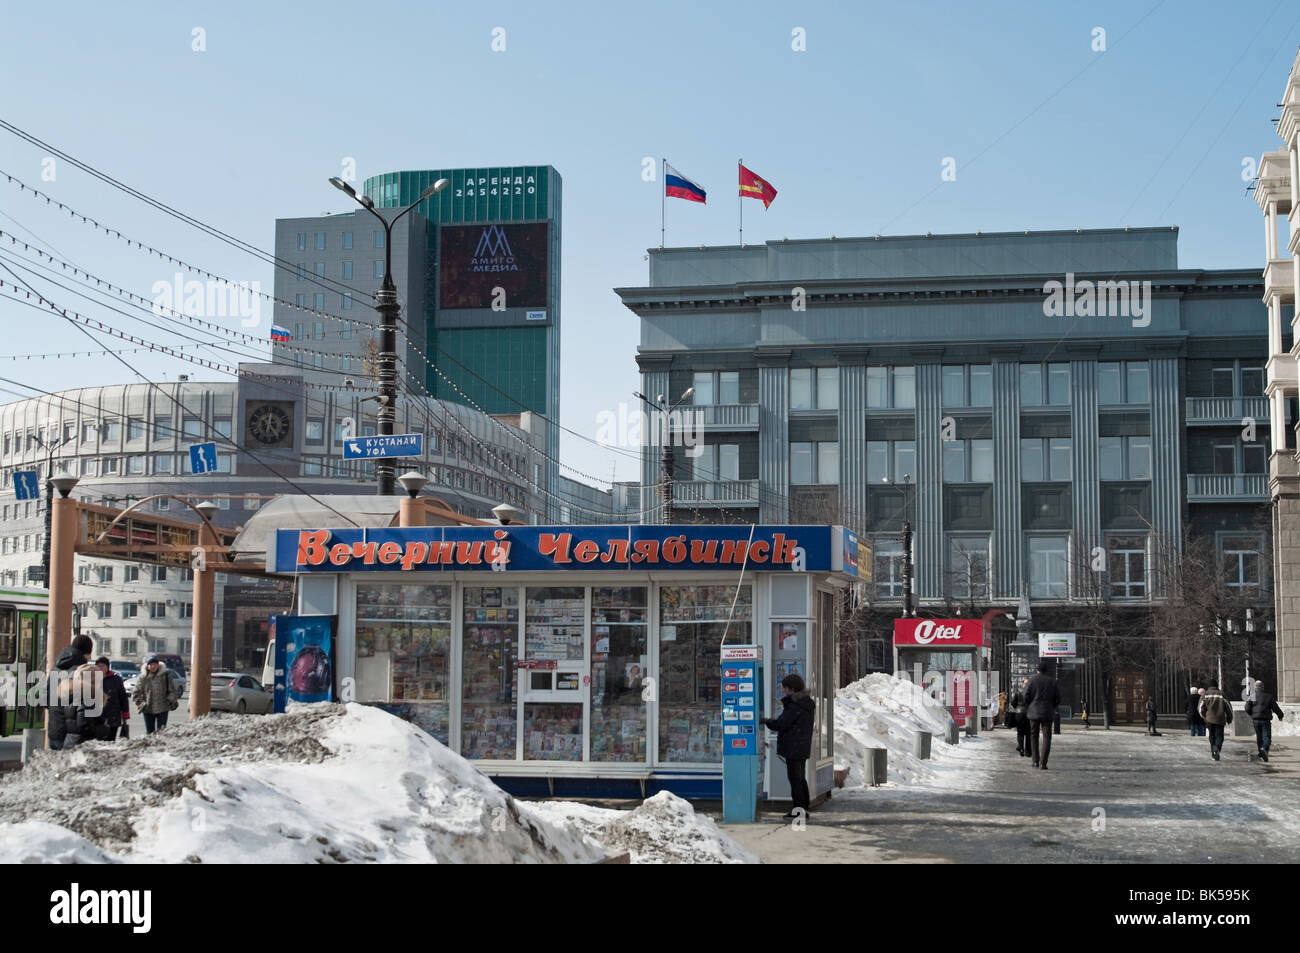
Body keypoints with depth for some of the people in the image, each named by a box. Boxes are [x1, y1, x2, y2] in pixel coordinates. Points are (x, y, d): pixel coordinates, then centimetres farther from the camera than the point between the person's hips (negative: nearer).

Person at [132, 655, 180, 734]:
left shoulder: (165, 675, 0)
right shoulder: (142, 678, 0)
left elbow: (172, 691, 7)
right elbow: (136, 694, 5)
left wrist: (172, 700, -7)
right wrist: (141, 704, -6)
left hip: (162, 709, -1)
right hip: (148, 710, 1)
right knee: (149, 731, 6)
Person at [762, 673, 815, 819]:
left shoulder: (794, 706, -19)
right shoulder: (807, 703, 11)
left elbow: (780, 724, -19)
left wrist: (767, 721, -3)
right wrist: (773, 721, 12)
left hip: (793, 748, -9)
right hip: (803, 747, 9)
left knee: (794, 778, -4)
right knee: (801, 778, 16)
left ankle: (798, 808, -4)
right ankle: (804, 808, 20)